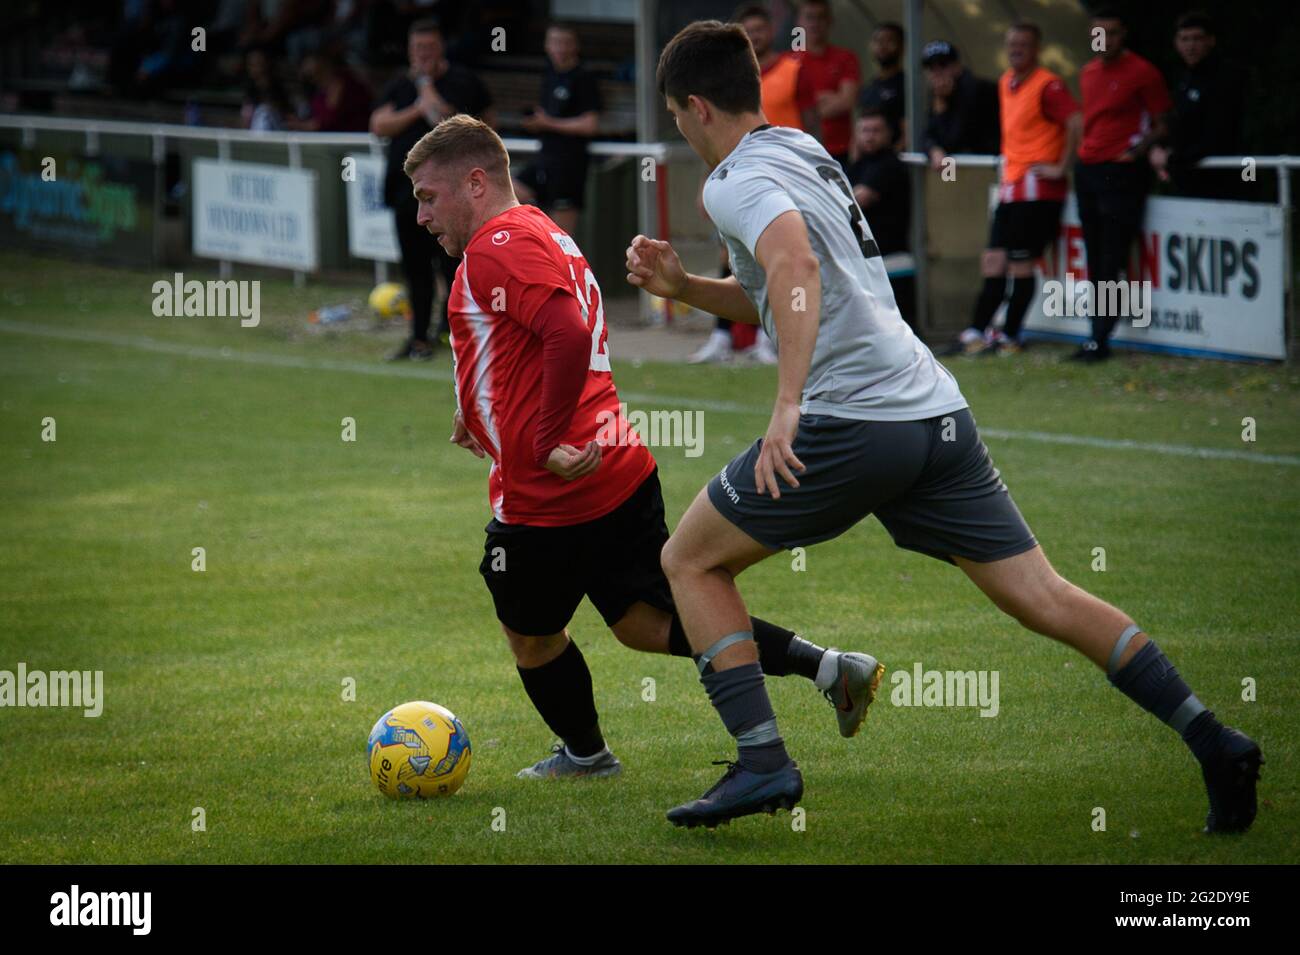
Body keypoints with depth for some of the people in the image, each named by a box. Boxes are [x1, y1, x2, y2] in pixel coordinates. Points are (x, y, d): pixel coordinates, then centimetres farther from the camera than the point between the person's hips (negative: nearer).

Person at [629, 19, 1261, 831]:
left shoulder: (737, 183, -5)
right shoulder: (805, 154, 21)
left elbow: (795, 263, -27)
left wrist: (789, 403, -33)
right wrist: (683, 286, 21)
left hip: (850, 421, -8)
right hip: (936, 409, 8)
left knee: (691, 560, 8)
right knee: (1042, 595, 6)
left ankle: (763, 762, -1)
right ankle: (1214, 742, -3)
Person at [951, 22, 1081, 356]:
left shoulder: (1048, 85, -13)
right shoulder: (1005, 83, 15)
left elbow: (1076, 123, -24)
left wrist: (1061, 168, -20)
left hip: (1036, 188, -9)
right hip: (1009, 187, 9)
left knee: (1021, 264, -4)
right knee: (994, 262, 7)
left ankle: (1009, 337, 2)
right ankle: (977, 332, 9)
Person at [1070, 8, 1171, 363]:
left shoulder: (1142, 73, -5)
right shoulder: (1088, 73, 16)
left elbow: (1162, 126, -3)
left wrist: (1139, 148, -16)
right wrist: (1079, 149, 13)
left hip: (1121, 171, -7)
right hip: (1087, 170, 7)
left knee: (1112, 263, -8)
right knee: (1095, 263, 7)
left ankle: (1100, 340, -10)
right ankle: (1097, 339, 9)